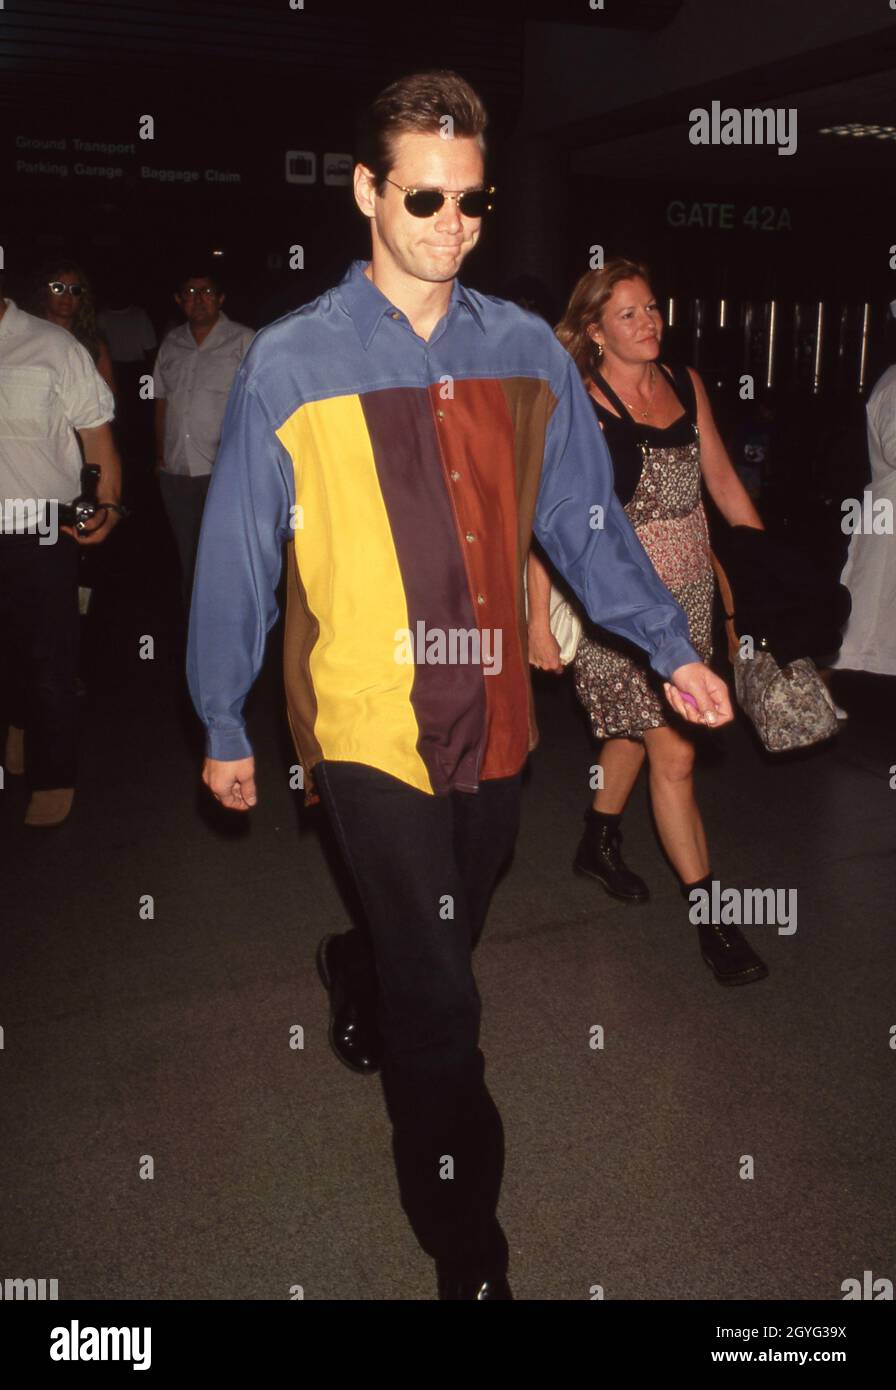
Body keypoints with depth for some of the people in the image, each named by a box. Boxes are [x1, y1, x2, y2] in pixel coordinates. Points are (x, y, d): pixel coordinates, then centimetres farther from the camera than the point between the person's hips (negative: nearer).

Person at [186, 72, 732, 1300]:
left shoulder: (528, 353, 2)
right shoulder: (291, 365, -7)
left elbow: (585, 520, 8)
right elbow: (236, 559, -2)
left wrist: (671, 649, 3)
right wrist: (224, 726, 3)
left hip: (495, 717, 4)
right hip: (369, 725, -4)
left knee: (442, 944, 22)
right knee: (440, 1007, 0)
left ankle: (355, 982, 59)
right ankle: (466, 1251, 23)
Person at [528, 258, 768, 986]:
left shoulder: (686, 384, 7)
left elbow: (721, 477, 14)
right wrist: (539, 618, -11)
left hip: (690, 591, 6)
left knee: (637, 729, 18)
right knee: (675, 751, -5)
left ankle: (599, 843, 42)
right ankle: (711, 917, 6)